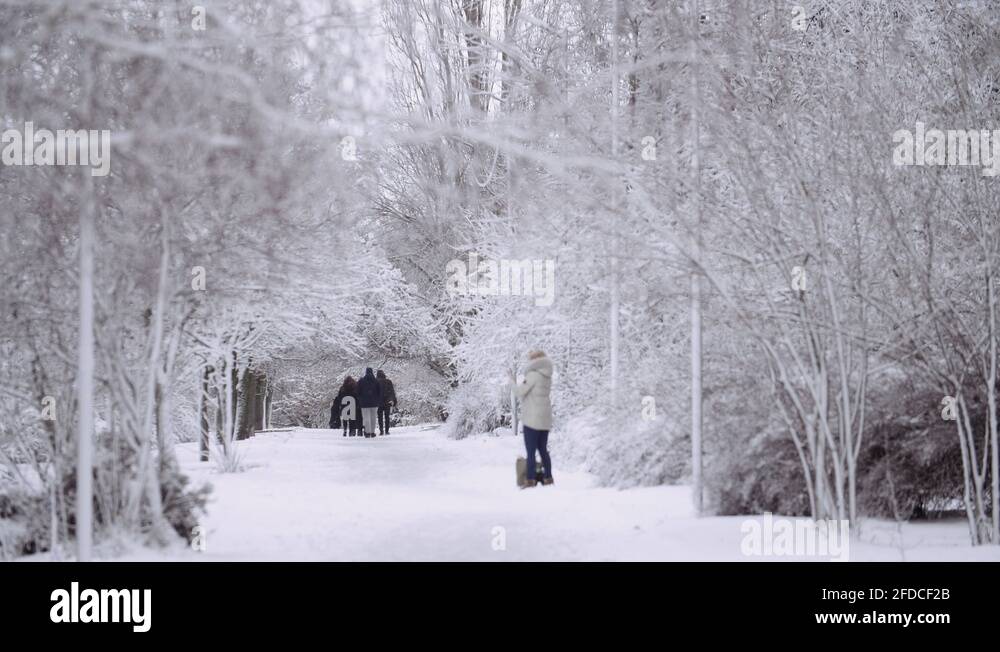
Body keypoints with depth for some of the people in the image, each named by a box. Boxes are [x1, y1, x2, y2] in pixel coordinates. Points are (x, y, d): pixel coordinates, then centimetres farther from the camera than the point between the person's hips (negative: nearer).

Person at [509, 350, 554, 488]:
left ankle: (531, 480, -9)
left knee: (531, 451, -6)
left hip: (532, 419, -8)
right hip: (545, 420, 8)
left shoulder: (533, 375, -13)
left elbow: (519, 392, -12)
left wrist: (512, 380, 3)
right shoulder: (547, 377, 10)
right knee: (543, 450, 14)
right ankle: (548, 478, 15)